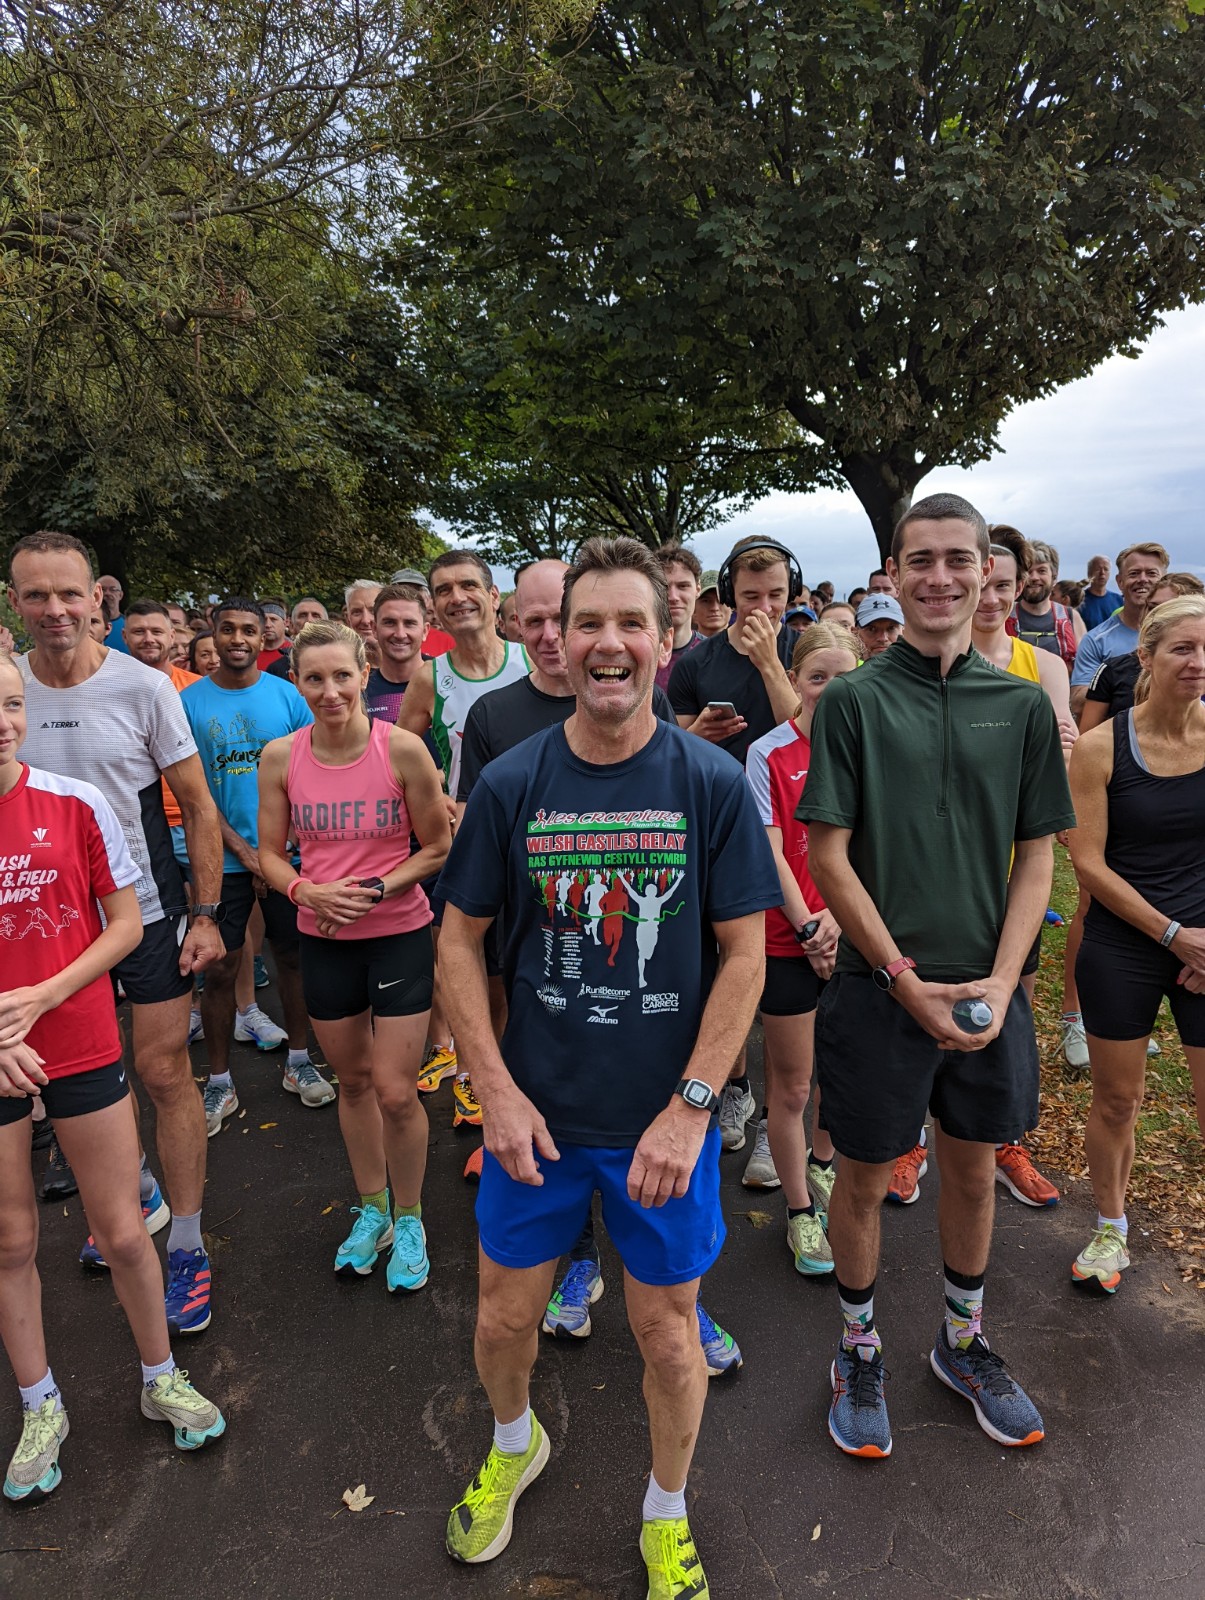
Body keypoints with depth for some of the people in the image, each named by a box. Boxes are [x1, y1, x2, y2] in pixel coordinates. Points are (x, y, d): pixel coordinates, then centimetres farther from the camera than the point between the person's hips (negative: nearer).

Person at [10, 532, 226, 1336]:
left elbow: (198, 807, -6)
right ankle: (133, 1191, 42)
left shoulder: (144, 687, -10)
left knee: (165, 1073, 1)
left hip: (148, 913, -3)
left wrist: (206, 914, -9)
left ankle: (188, 1248, 16)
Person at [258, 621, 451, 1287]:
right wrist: (307, 891, -15)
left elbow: (438, 847, -5)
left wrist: (376, 889, -16)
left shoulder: (402, 749, -13)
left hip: (398, 934, -3)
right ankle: (371, 1209, 39)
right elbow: (270, 854, 4)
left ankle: (409, 1219, 27)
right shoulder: (280, 757, -4)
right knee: (352, 1081, 17)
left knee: (396, 1092, 0)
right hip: (322, 939, 3)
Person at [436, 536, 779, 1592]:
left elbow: (744, 952, -8)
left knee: (666, 1326, 15)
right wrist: (497, 1090, -7)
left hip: (665, 1117, -1)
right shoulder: (511, 783, -7)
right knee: (505, 1315, 18)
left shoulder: (712, 783, -11)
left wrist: (690, 1107, -13)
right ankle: (514, 1444, 53)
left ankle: (668, 1515, 45)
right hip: (535, 1111, 2)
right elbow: (462, 937, 0)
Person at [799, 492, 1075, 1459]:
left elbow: (1036, 859, 4)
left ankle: (964, 1342, 42)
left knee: (974, 1168, 18)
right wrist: (904, 977, -12)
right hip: (880, 985, -3)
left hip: (987, 989, 4)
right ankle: (860, 1350, 34)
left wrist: (999, 981, -7)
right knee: (866, 1174, 10)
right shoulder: (853, 700, -6)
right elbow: (829, 858, -9)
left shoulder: (1022, 704, 4)